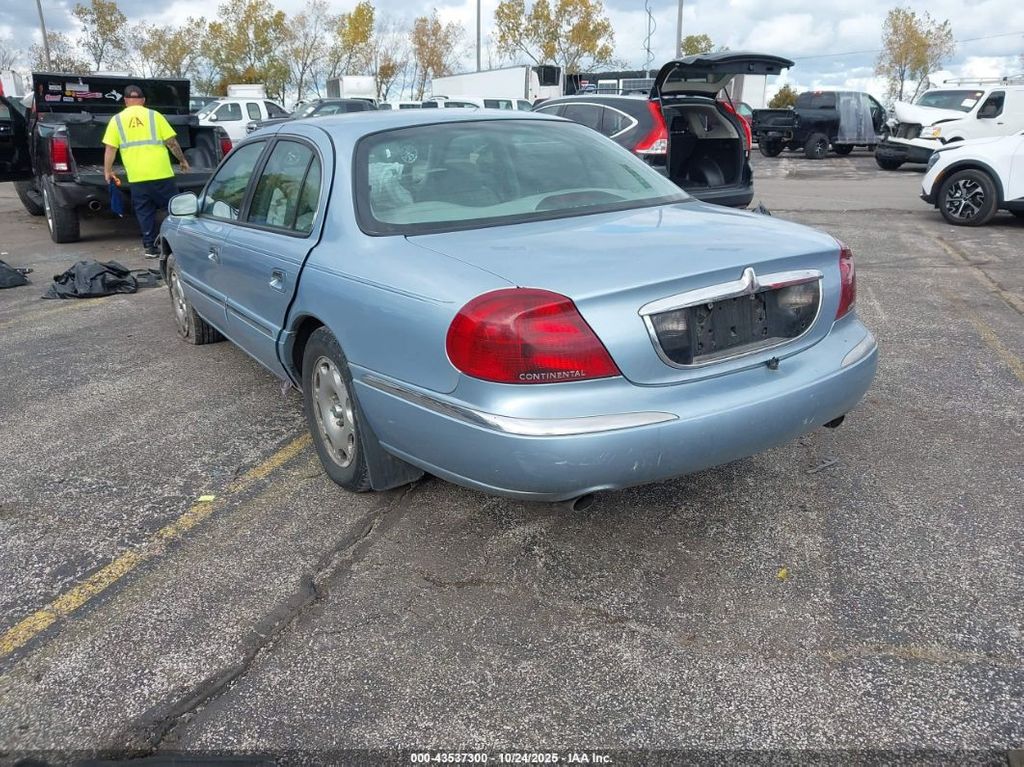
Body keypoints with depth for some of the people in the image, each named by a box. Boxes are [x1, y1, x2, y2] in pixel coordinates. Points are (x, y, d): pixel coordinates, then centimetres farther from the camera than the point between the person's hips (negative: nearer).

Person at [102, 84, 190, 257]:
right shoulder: (154, 115, 4)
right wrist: (183, 160, 15)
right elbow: (171, 142, 2)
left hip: (137, 177, 2)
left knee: (144, 212, 10)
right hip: (161, 172, -1)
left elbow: (110, 149, 4)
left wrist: (107, 171, 13)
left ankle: (150, 247, 10)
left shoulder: (117, 120, 7)